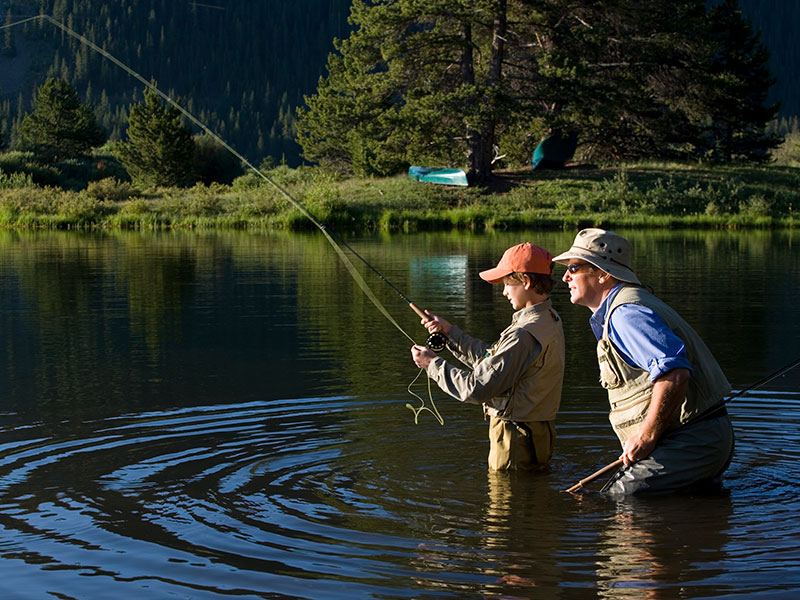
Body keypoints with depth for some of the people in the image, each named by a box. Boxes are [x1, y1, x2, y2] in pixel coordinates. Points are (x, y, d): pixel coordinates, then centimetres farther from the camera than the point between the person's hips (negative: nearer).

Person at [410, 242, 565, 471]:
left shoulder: (525, 336, -26)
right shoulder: (549, 320, 7)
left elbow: (476, 388, -24)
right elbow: (491, 359, 14)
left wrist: (433, 364, -10)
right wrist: (449, 332, 11)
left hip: (516, 443, -10)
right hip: (538, 436, 10)